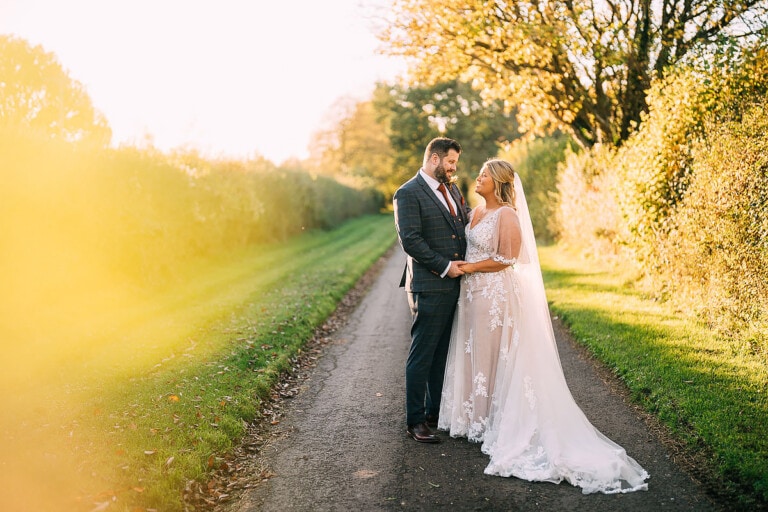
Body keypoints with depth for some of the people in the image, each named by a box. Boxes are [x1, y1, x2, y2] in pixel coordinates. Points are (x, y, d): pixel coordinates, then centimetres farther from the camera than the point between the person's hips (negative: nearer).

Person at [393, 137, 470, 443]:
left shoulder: (452, 191, 17)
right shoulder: (408, 194, -9)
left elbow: (466, 224, 23)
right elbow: (409, 240, -16)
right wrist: (444, 266, -16)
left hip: (455, 285, 8)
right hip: (429, 288, -8)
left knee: (443, 355, 15)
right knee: (422, 356, 0)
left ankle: (435, 414, 27)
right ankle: (414, 422, 10)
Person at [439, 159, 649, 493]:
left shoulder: (507, 215, -13)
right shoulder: (475, 212, 12)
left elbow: (506, 258, -17)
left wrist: (470, 267, -15)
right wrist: (458, 268, 5)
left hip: (495, 293, -8)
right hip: (472, 291, 8)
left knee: (491, 355, 0)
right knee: (472, 354, 13)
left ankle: (493, 425, 13)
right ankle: (475, 418, 26)